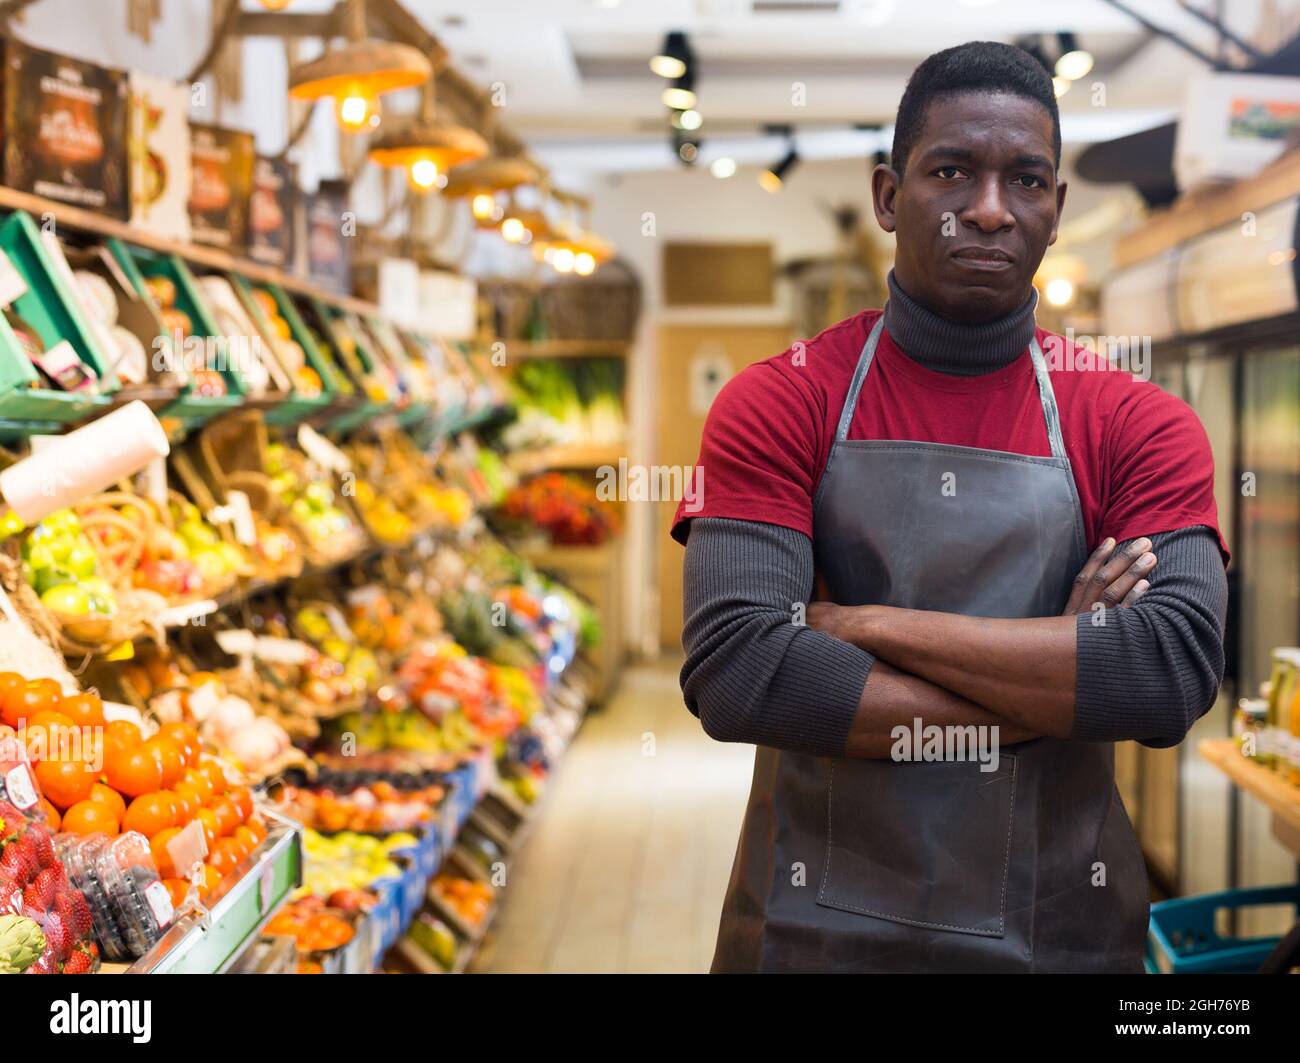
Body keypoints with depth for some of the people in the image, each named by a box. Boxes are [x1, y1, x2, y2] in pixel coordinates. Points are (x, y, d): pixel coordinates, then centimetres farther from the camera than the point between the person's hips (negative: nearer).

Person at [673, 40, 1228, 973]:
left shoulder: (1140, 427, -3)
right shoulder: (775, 405, -6)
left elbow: (1179, 671, -19)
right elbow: (732, 674, -19)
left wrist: (869, 623, -18)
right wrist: (1054, 689, -16)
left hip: (1059, 931, 1)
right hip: (815, 925, -1)